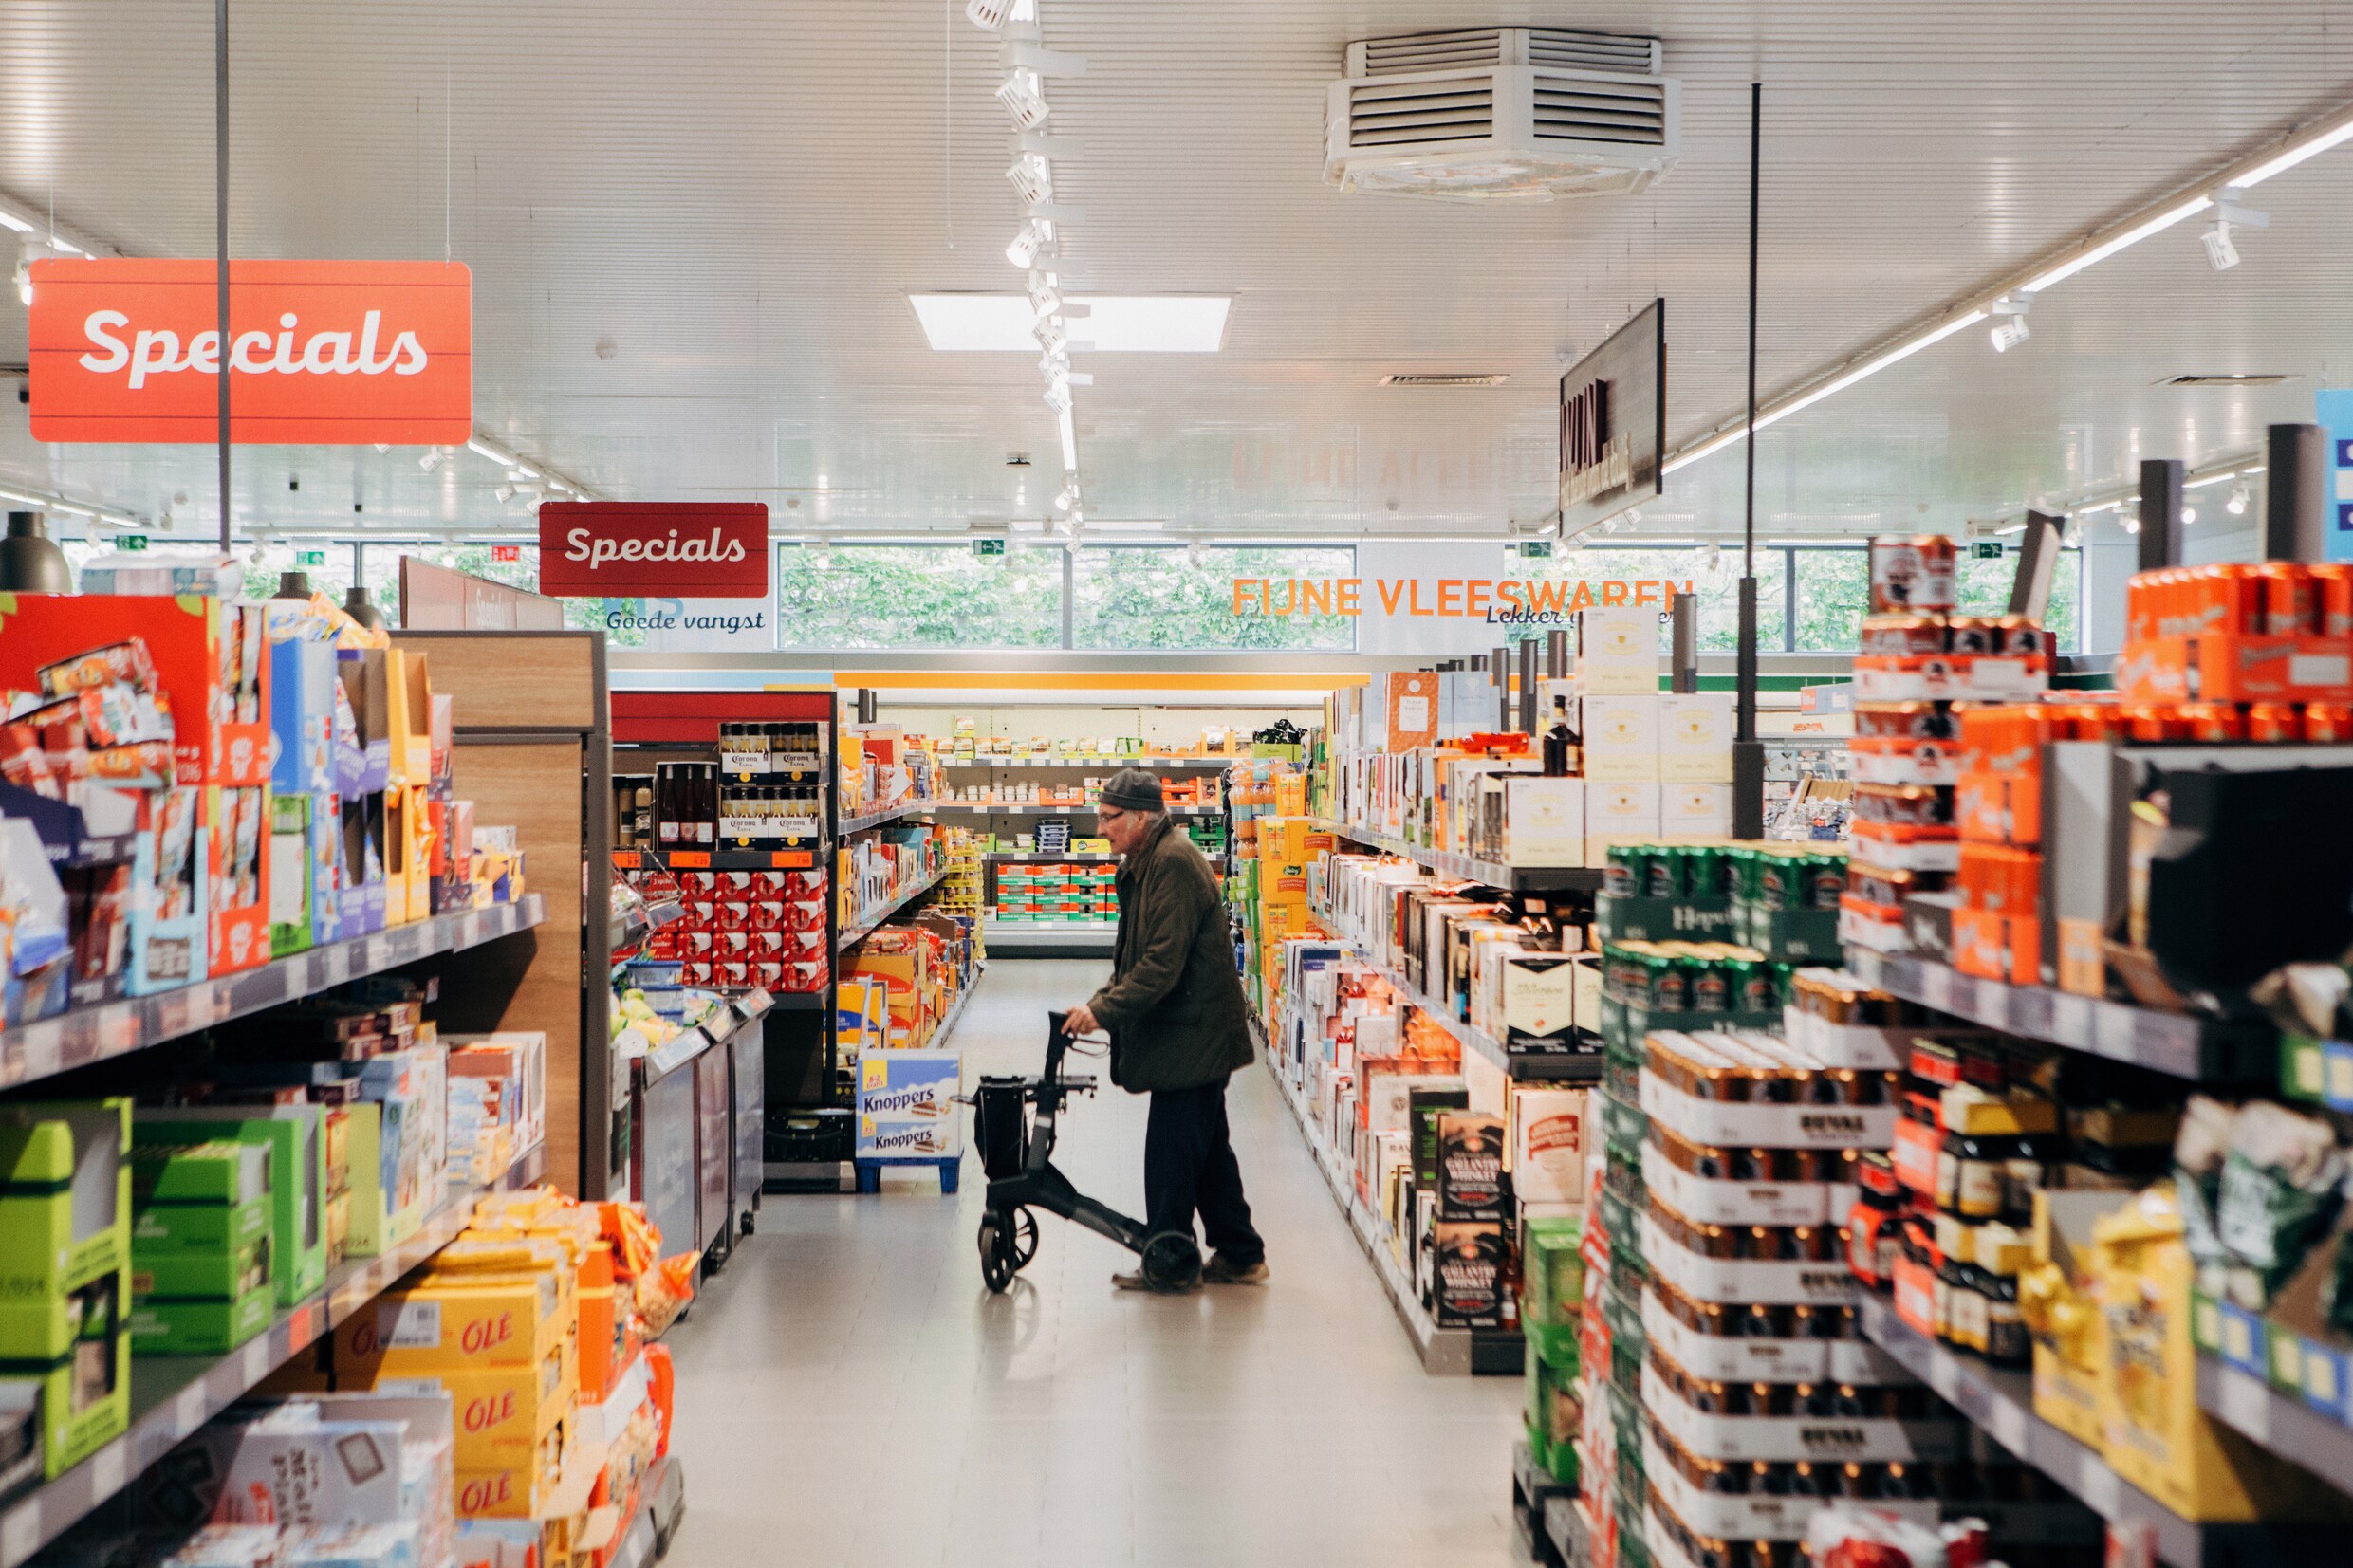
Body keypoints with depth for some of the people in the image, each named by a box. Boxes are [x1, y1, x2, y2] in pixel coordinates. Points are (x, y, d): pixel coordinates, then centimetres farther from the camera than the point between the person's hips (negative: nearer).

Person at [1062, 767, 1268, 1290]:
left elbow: (1163, 963, -25)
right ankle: (1240, 1256, 23)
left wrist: (1104, 1010, -22)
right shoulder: (1145, 863, 14)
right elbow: (1135, 953, 18)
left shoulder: (1173, 863, -20)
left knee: (1171, 1150, -3)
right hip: (1188, 1031, 11)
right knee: (1207, 1148, 15)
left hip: (1191, 1032, -11)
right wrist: (1103, 1001, 5)